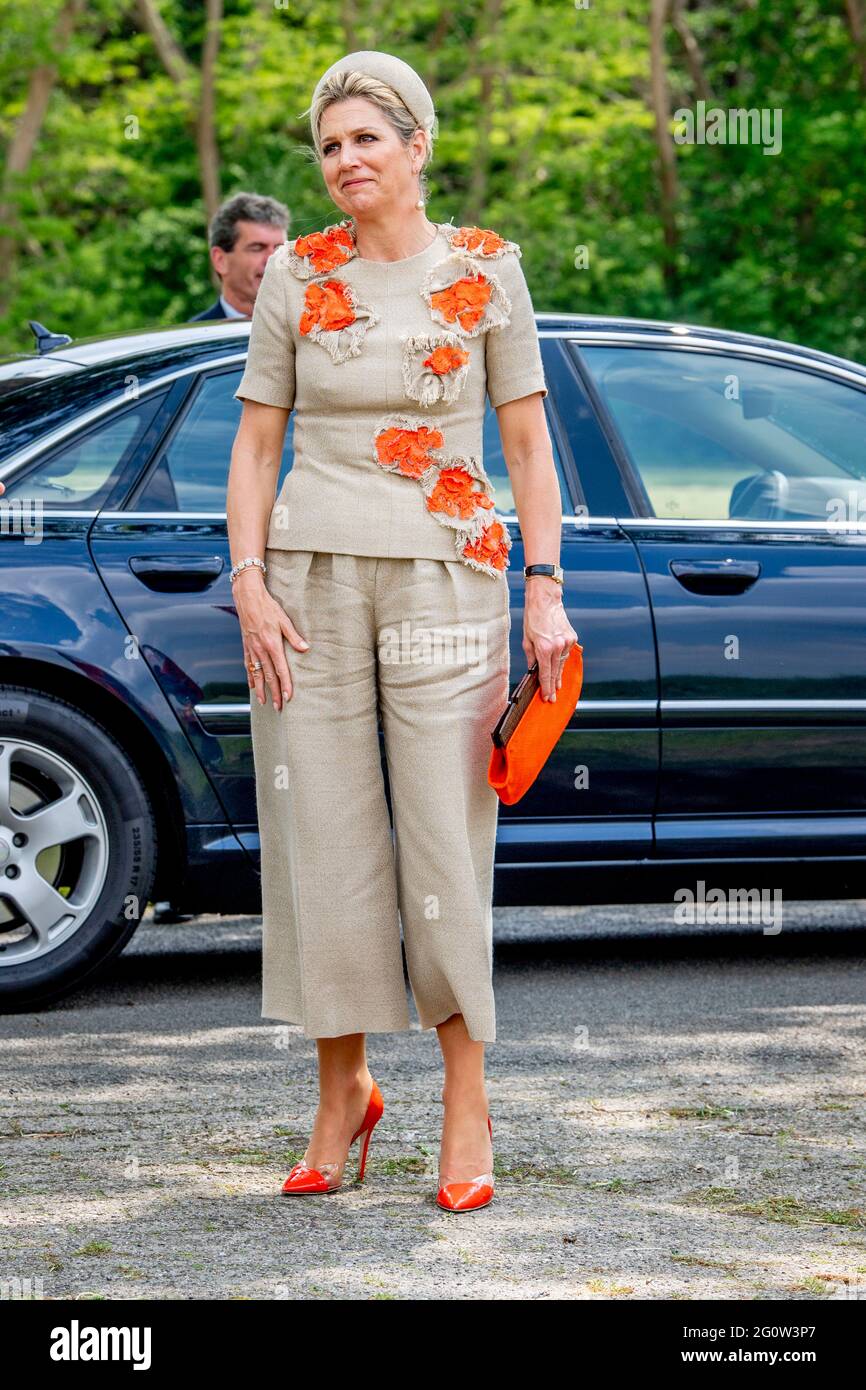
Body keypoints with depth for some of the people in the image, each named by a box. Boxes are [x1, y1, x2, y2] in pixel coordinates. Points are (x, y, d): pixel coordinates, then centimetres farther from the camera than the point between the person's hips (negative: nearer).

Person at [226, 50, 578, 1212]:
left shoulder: (485, 269, 2)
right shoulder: (298, 276, 5)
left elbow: (527, 439, 4)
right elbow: (256, 441, 7)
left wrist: (546, 590, -4)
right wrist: (249, 583, -5)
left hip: (445, 579, -2)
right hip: (312, 577, 2)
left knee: (446, 845, -5)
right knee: (325, 845, 2)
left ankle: (466, 1105, 6)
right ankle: (343, 1094, 15)